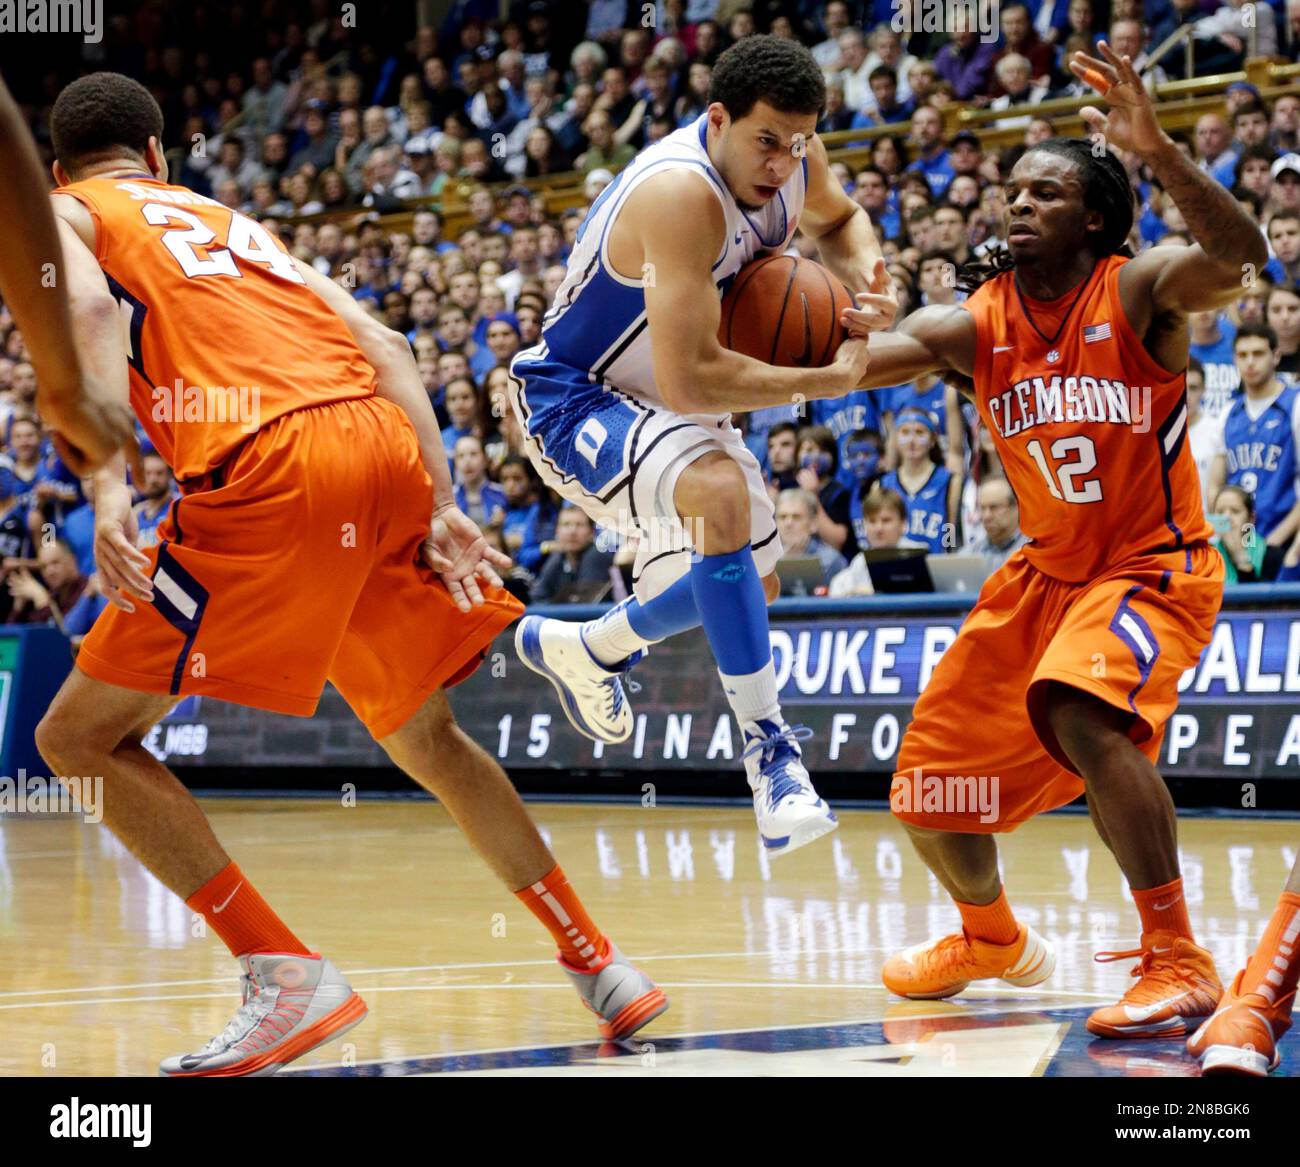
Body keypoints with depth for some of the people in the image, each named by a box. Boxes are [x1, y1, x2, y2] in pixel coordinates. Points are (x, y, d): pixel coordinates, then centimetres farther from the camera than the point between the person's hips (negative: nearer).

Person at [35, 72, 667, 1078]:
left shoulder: (57, 213, 19)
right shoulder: (236, 222, 35)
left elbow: (90, 310, -6)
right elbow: (384, 345, 21)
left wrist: (109, 487, -16)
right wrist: (440, 505, 14)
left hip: (267, 469, -6)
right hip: (386, 441, 6)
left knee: (82, 737, 3)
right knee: (425, 737, 27)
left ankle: (288, 976, -8)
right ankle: (600, 966, 30)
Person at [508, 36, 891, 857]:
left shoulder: (790, 158, -11)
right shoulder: (681, 194, -35)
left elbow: (838, 219, 15)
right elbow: (690, 382, -39)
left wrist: (867, 273, -8)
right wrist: (824, 382, -29)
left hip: (673, 401, 9)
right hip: (573, 398, -9)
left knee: (751, 586, 19)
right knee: (721, 495, -37)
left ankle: (582, 650, 45)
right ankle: (770, 749, -32)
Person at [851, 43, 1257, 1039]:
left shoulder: (1137, 293, -16)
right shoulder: (975, 324, -4)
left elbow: (1238, 256, -36)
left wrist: (1154, 150, -49)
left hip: (1155, 565, -6)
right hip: (1047, 573, 7)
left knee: (1080, 712, -36)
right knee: (930, 783, 8)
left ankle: (1179, 961, -28)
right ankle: (990, 937, 40)